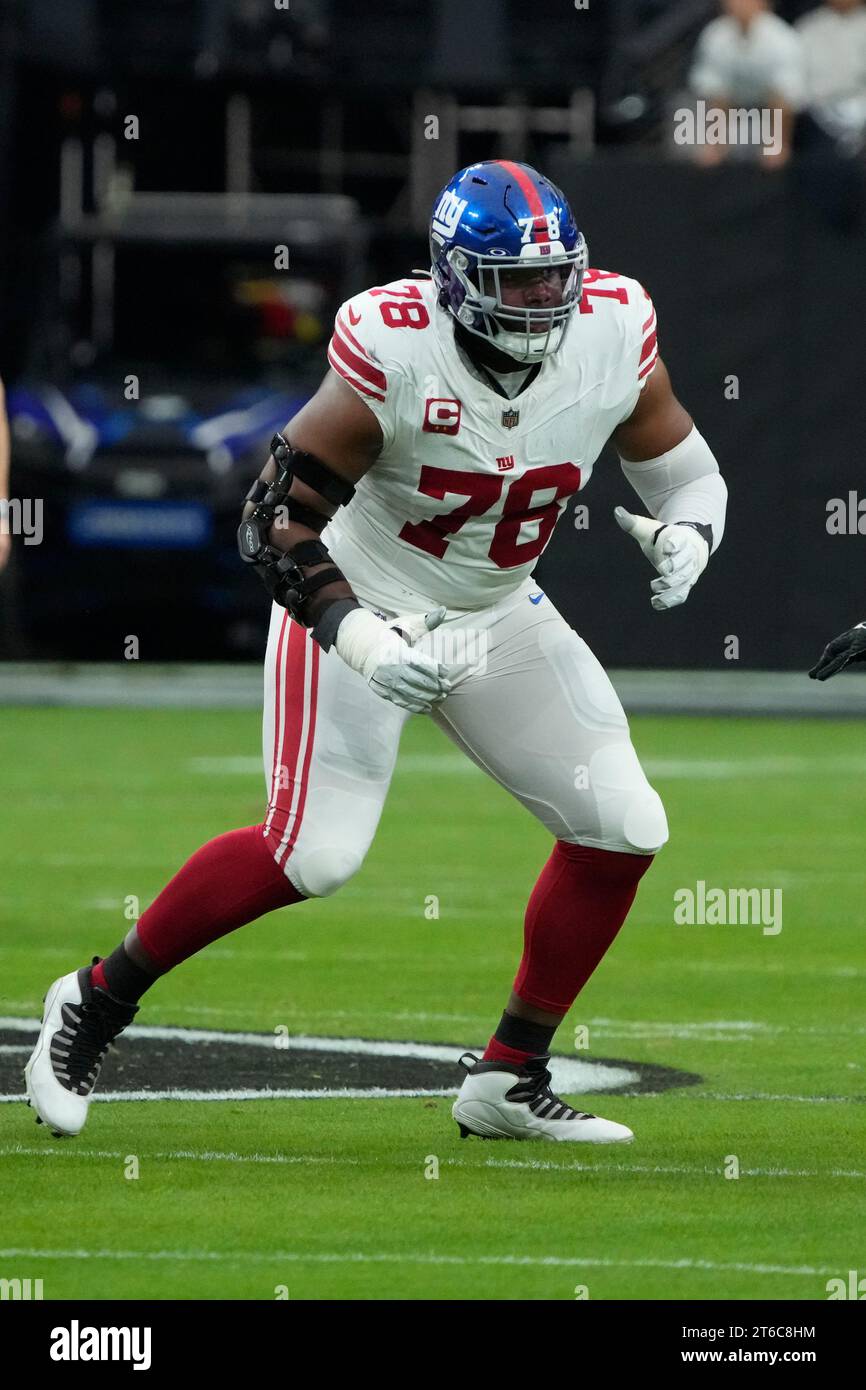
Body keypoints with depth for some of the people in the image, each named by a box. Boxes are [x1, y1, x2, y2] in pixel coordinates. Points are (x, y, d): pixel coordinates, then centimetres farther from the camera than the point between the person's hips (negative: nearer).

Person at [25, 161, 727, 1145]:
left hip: (497, 617, 6)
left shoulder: (612, 336, -13)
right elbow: (274, 523, -23)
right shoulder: (394, 354, -27)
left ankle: (509, 1078, 9)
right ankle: (94, 1003, 3)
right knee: (314, 851, -18)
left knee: (625, 829, -4)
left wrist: (684, 536, -21)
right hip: (361, 607, -6)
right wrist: (360, 639, -36)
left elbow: (688, 475, 3)